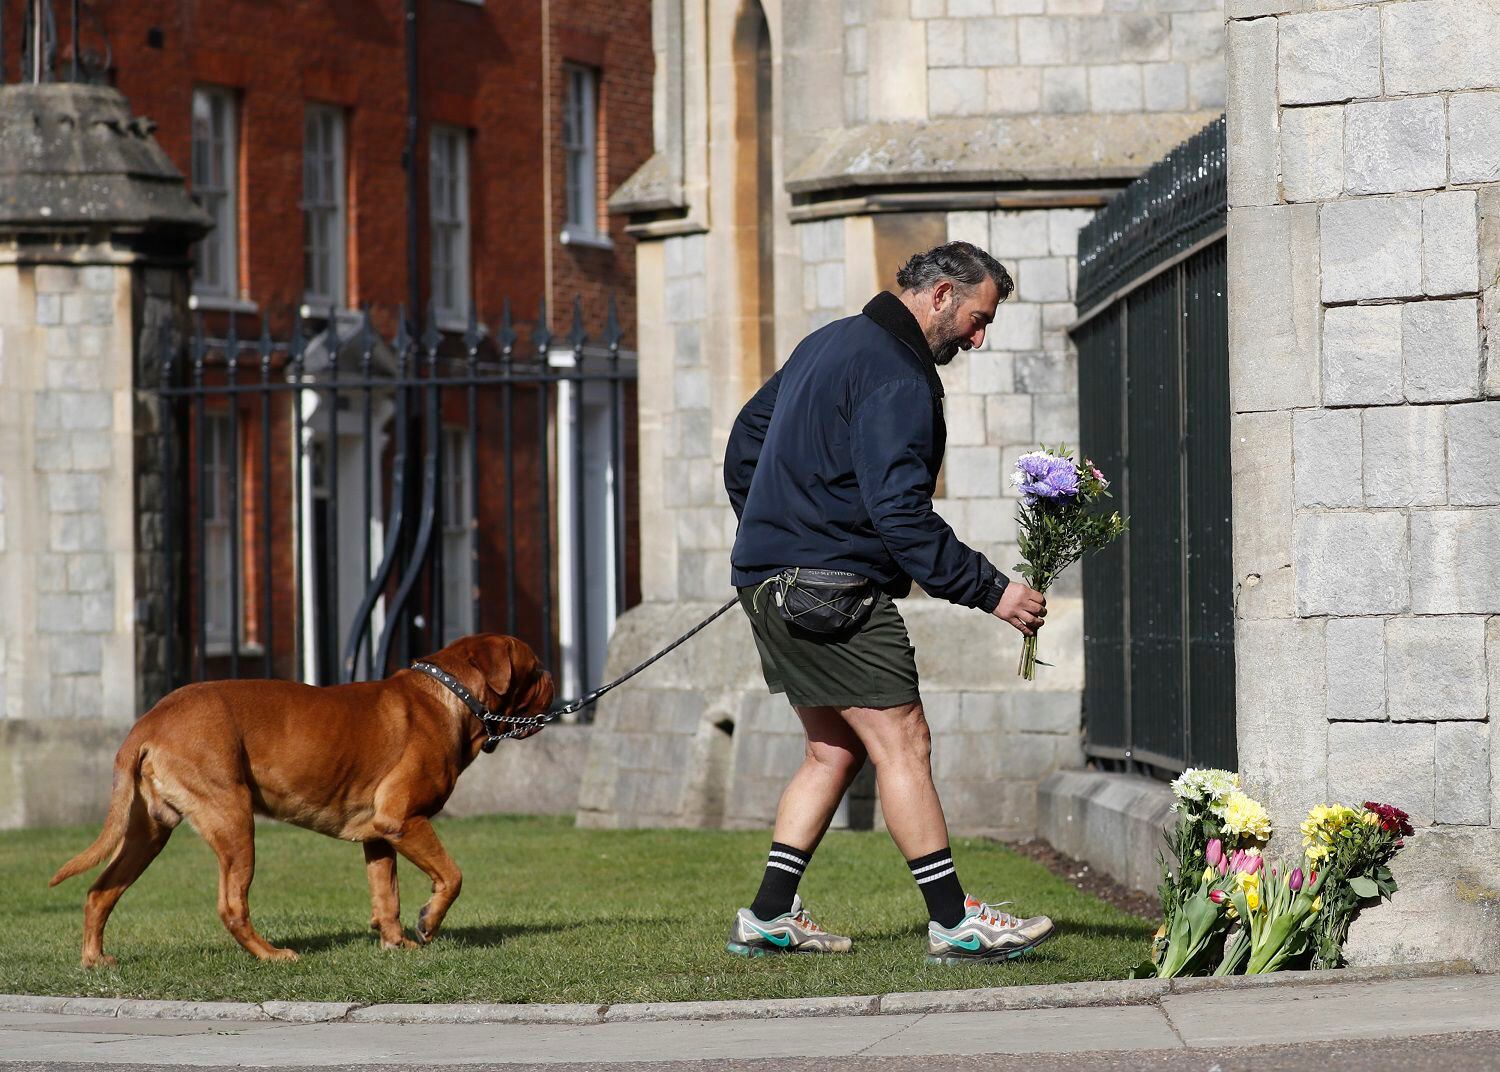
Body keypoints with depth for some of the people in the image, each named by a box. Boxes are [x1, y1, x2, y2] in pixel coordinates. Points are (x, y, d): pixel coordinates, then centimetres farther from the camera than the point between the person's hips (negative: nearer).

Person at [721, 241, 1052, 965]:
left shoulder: (829, 342, 18)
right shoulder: (897, 377, -15)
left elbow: (746, 438, 27)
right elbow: (900, 513, -23)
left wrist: (769, 534, 34)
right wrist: (990, 591, -20)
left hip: (770, 574, 10)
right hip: (830, 588, -10)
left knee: (834, 750, 14)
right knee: (901, 741, -10)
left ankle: (769, 917, 12)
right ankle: (953, 921, -11)